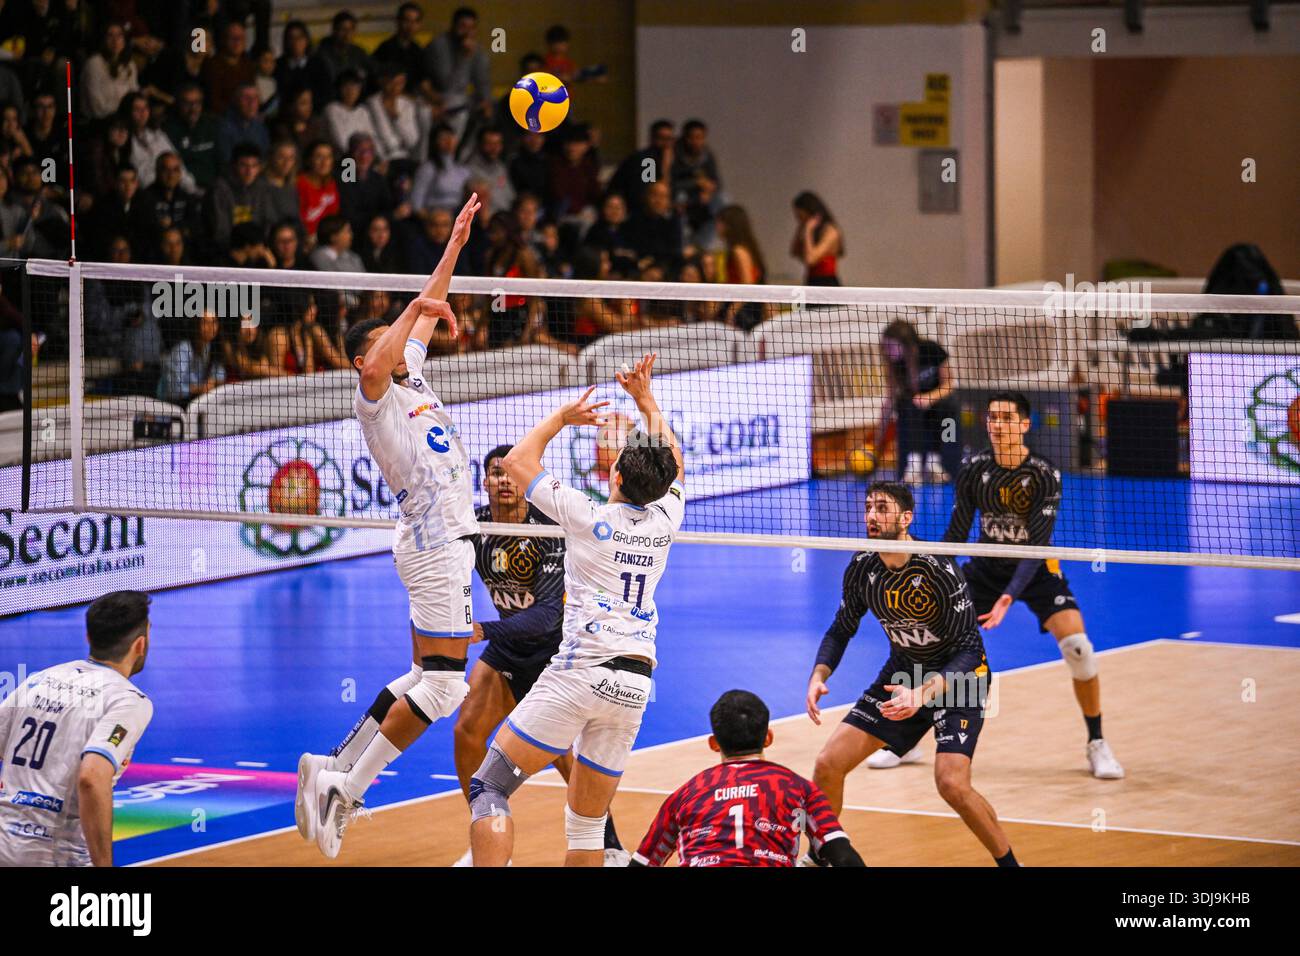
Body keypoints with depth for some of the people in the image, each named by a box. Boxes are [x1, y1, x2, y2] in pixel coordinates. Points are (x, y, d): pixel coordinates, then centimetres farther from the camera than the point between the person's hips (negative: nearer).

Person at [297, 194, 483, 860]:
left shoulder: (412, 377, 17)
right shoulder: (374, 398, -7)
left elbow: (430, 311, 28)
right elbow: (374, 368, -31)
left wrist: (456, 242, 27)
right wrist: (416, 308, -23)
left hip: (446, 541, 9)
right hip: (436, 543, -9)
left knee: (427, 678, 11)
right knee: (443, 685, -13)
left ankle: (335, 768, 11)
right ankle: (343, 789, -13)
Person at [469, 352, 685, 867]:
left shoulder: (589, 517, -4)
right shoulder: (665, 520, 8)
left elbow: (517, 461, 10)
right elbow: (673, 463, 32)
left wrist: (562, 416, 21)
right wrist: (646, 400, 37)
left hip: (581, 670, -6)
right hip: (636, 684, 6)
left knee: (488, 789, -4)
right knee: (587, 824, 12)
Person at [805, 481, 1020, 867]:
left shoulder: (939, 570, -26)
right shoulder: (862, 568, -9)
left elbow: (969, 650, -26)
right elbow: (840, 631, 5)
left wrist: (923, 693, -40)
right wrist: (818, 676, -14)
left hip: (958, 676, -6)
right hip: (902, 672, 6)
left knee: (952, 783, -25)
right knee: (828, 765, -2)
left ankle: (1008, 862, -3)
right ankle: (818, 857, 22)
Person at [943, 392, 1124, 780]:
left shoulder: (1046, 475, -21)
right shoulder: (973, 468, -12)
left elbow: (1038, 544, -26)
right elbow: (956, 531, -7)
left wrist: (1010, 596, -37)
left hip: (1035, 571, -3)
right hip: (986, 568, 3)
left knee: (1077, 647, -21)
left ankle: (1097, 744, -2)